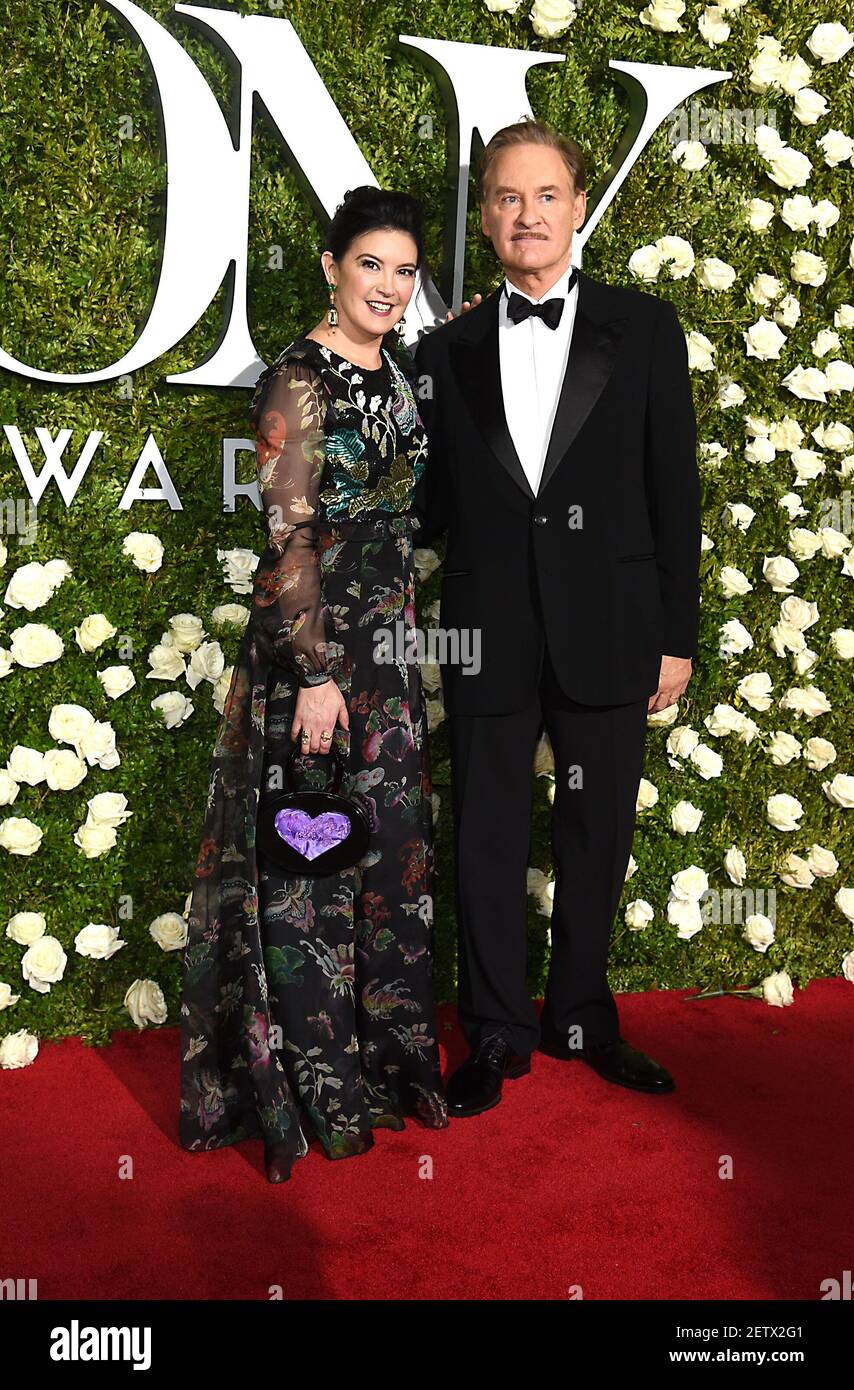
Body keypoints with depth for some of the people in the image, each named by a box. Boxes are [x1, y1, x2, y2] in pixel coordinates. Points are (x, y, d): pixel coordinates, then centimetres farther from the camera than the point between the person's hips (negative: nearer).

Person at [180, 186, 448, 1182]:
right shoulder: (298, 380, -13)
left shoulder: (395, 374, 11)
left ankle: (384, 1054, 32)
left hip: (386, 651, 8)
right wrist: (317, 674, -19)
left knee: (390, 853, 15)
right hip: (312, 651, -8)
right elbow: (288, 540, -17)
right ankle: (313, 1089, 20)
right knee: (311, 864, 3)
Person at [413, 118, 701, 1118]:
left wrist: (676, 636, -1)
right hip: (488, 636, 1)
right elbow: (432, 501, 11)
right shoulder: (446, 351, 8)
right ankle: (496, 1036, 26)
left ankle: (580, 1018, 32)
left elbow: (674, 491, 2)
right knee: (487, 842, 9)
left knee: (597, 839, 11)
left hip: (608, 633, 0)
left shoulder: (644, 329, 4)